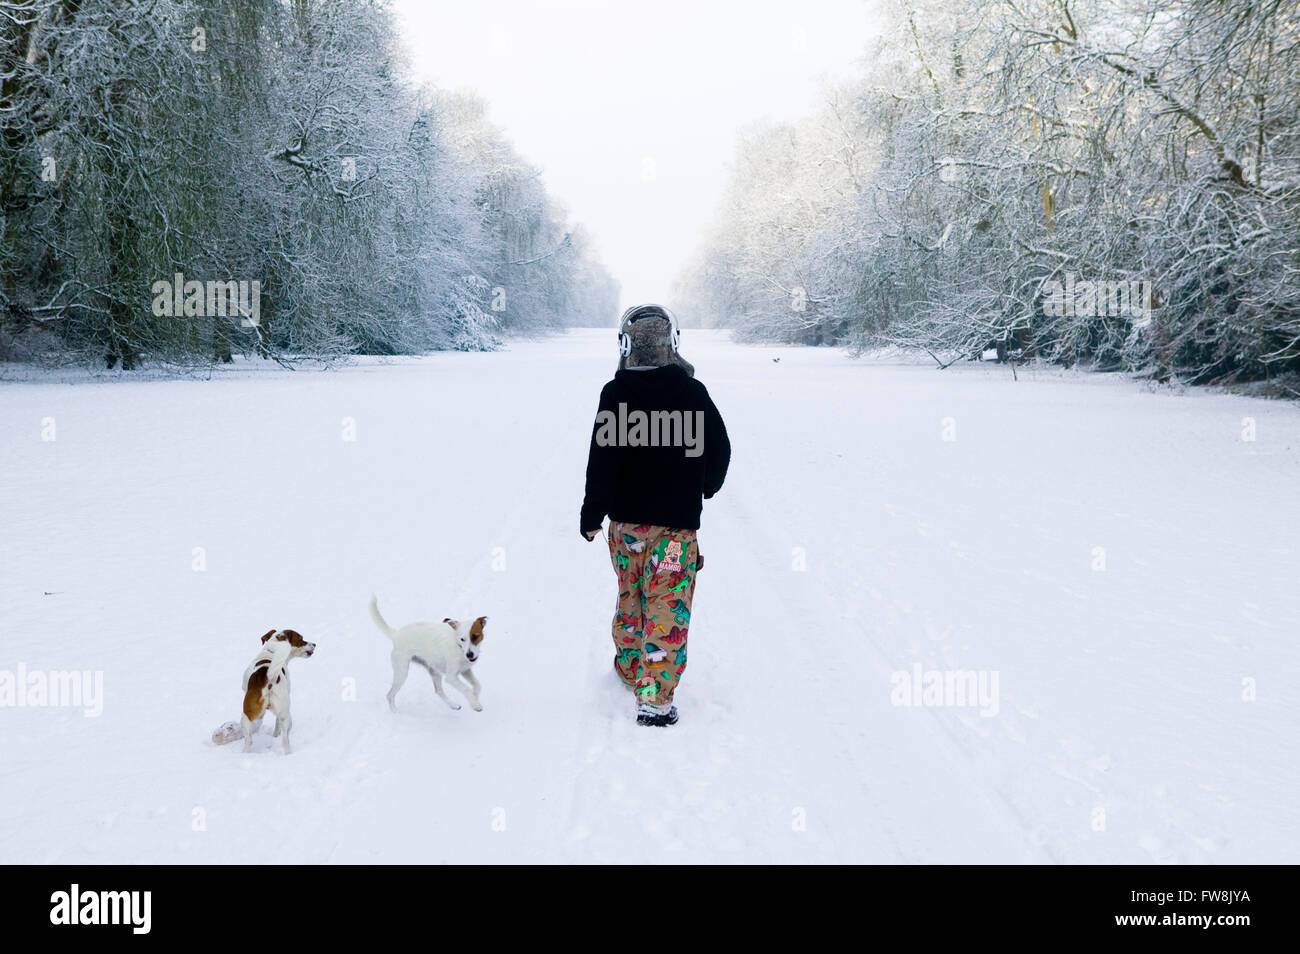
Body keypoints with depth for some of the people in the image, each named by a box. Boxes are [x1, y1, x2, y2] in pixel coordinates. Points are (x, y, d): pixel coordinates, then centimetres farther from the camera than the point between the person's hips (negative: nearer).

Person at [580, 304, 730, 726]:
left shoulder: (616, 393, -9)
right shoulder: (693, 392, -4)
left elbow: (604, 459, -11)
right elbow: (720, 449, 5)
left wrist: (592, 515, -2)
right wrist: (704, 489, 25)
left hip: (627, 520, 1)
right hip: (677, 521, -1)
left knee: (631, 596, 21)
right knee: (667, 607, -1)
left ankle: (630, 666, 37)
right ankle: (655, 696, -6)